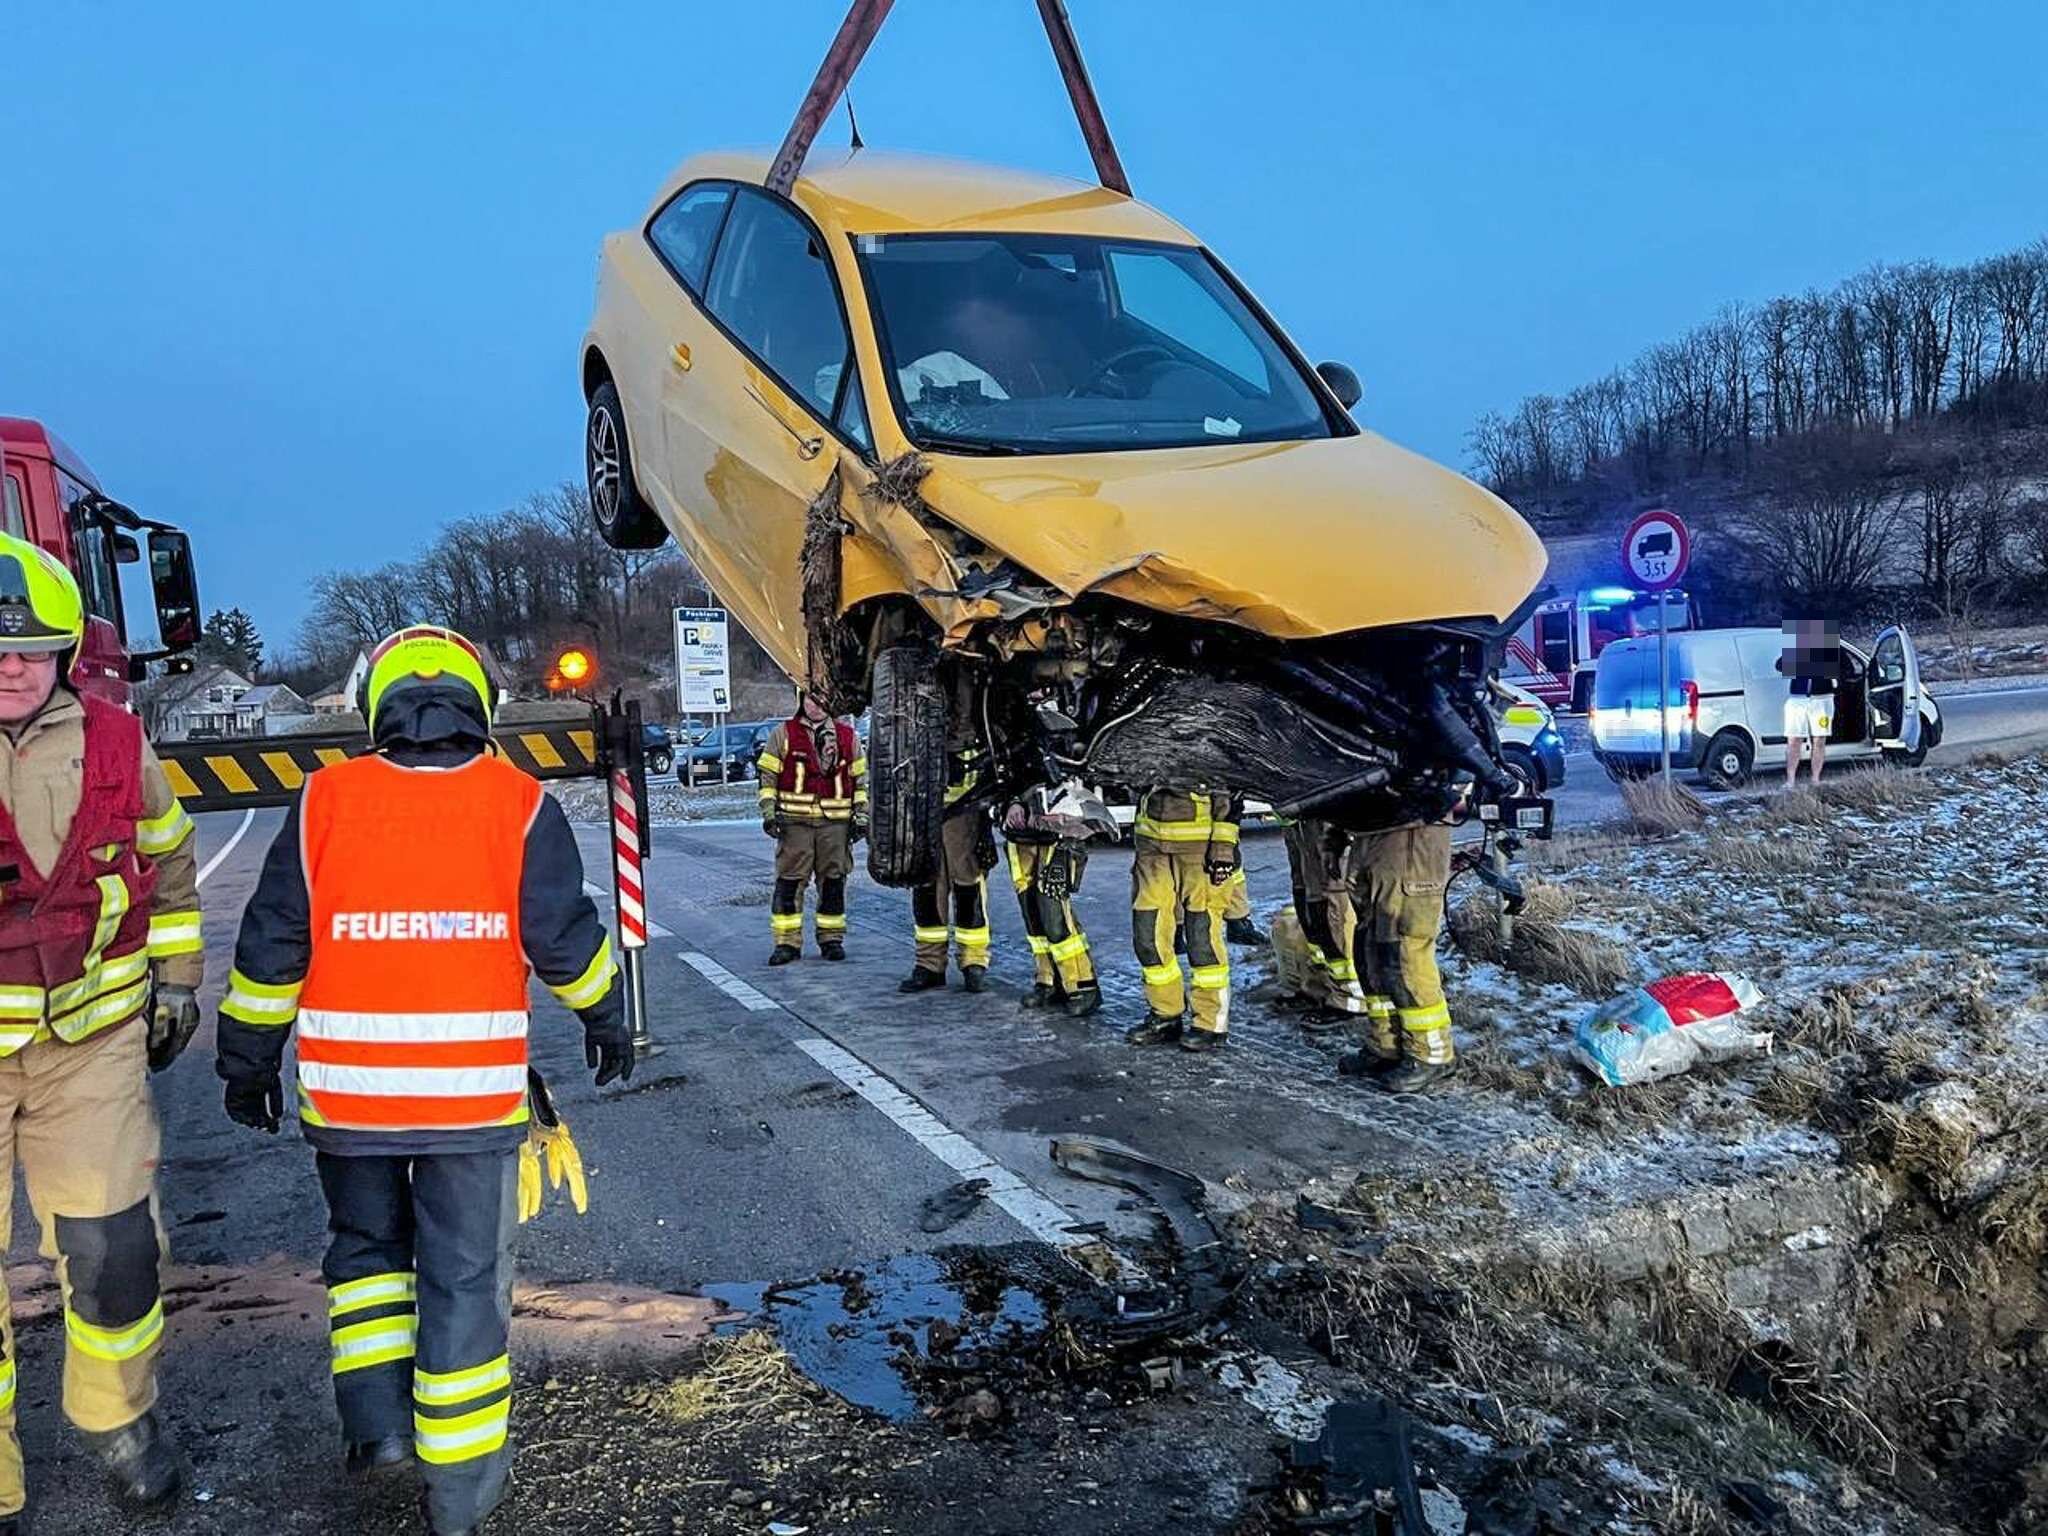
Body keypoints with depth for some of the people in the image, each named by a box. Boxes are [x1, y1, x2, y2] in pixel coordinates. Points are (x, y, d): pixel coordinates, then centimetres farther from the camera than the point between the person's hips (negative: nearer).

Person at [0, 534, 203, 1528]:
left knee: (113, 1250, 7)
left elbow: (169, 866, 14)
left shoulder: (116, 746, 1)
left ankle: (118, 1418, 33)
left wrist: (175, 982, 14)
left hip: (91, 1043, 2)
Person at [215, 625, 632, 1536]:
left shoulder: (324, 803, -1)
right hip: (473, 1093, -1)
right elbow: (566, 940, -1)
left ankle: (376, 1421, 18)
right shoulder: (518, 805, -4)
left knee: (366, 1246, 25)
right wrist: (605, 1020, 16)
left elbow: (271, 949, 2)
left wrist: (247, 1065, 14)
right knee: (464, 1281, 10)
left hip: (345, 1093, 1)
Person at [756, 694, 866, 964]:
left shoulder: (847, 736, 11)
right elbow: (767, 776, 5)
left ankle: (832, 938, 16)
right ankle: (787, 942, 3)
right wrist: (769, 812, -4)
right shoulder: (783, 734, 5)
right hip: (795, 821, -2)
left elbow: (860, 778, 15)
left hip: (835, 822, 2)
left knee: (833, 881, 6)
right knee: (789, 881, -2)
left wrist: (861, 815, 9)